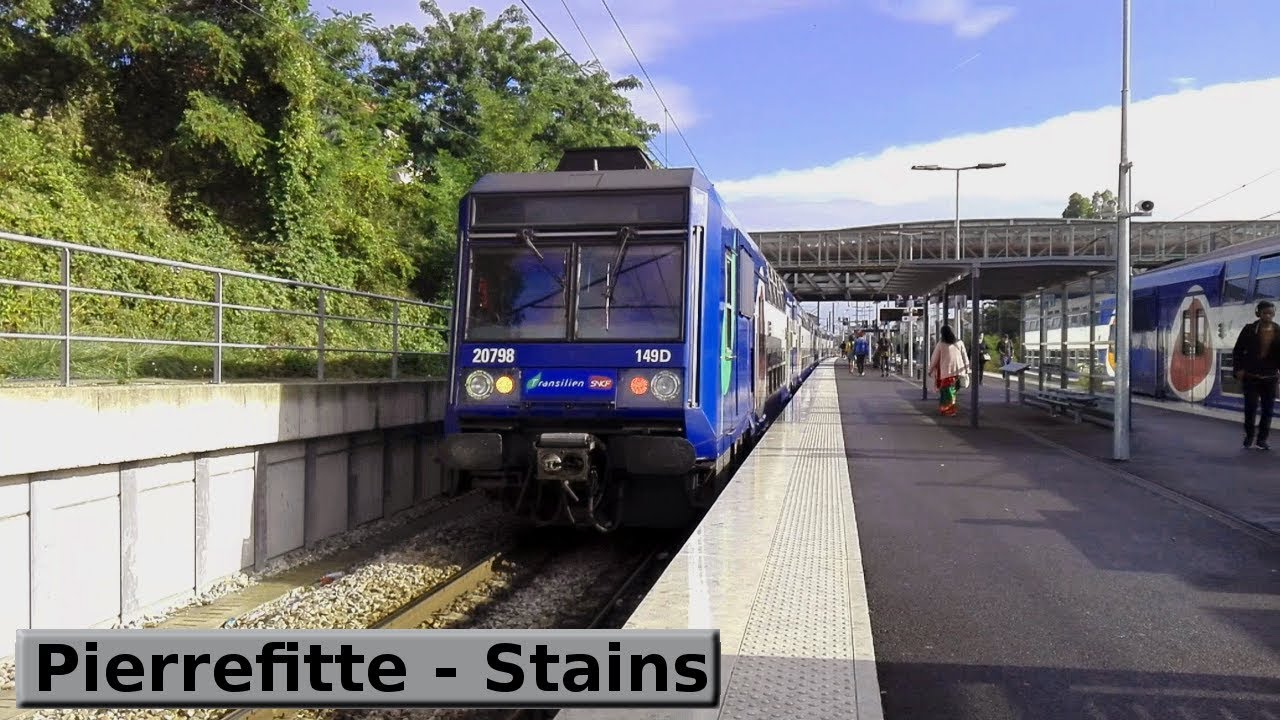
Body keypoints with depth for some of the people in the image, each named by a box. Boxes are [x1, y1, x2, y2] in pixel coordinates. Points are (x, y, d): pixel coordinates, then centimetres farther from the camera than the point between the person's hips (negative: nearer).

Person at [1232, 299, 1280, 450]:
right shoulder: (1249, 329, -4)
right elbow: (1238, 350, 0)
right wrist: (1238, 369, -8)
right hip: (1251, 376, -2)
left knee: (1268, 409, 5)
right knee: (1251, 406, -1)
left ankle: (1262, 439, 17)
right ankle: (1249, 435, 20)